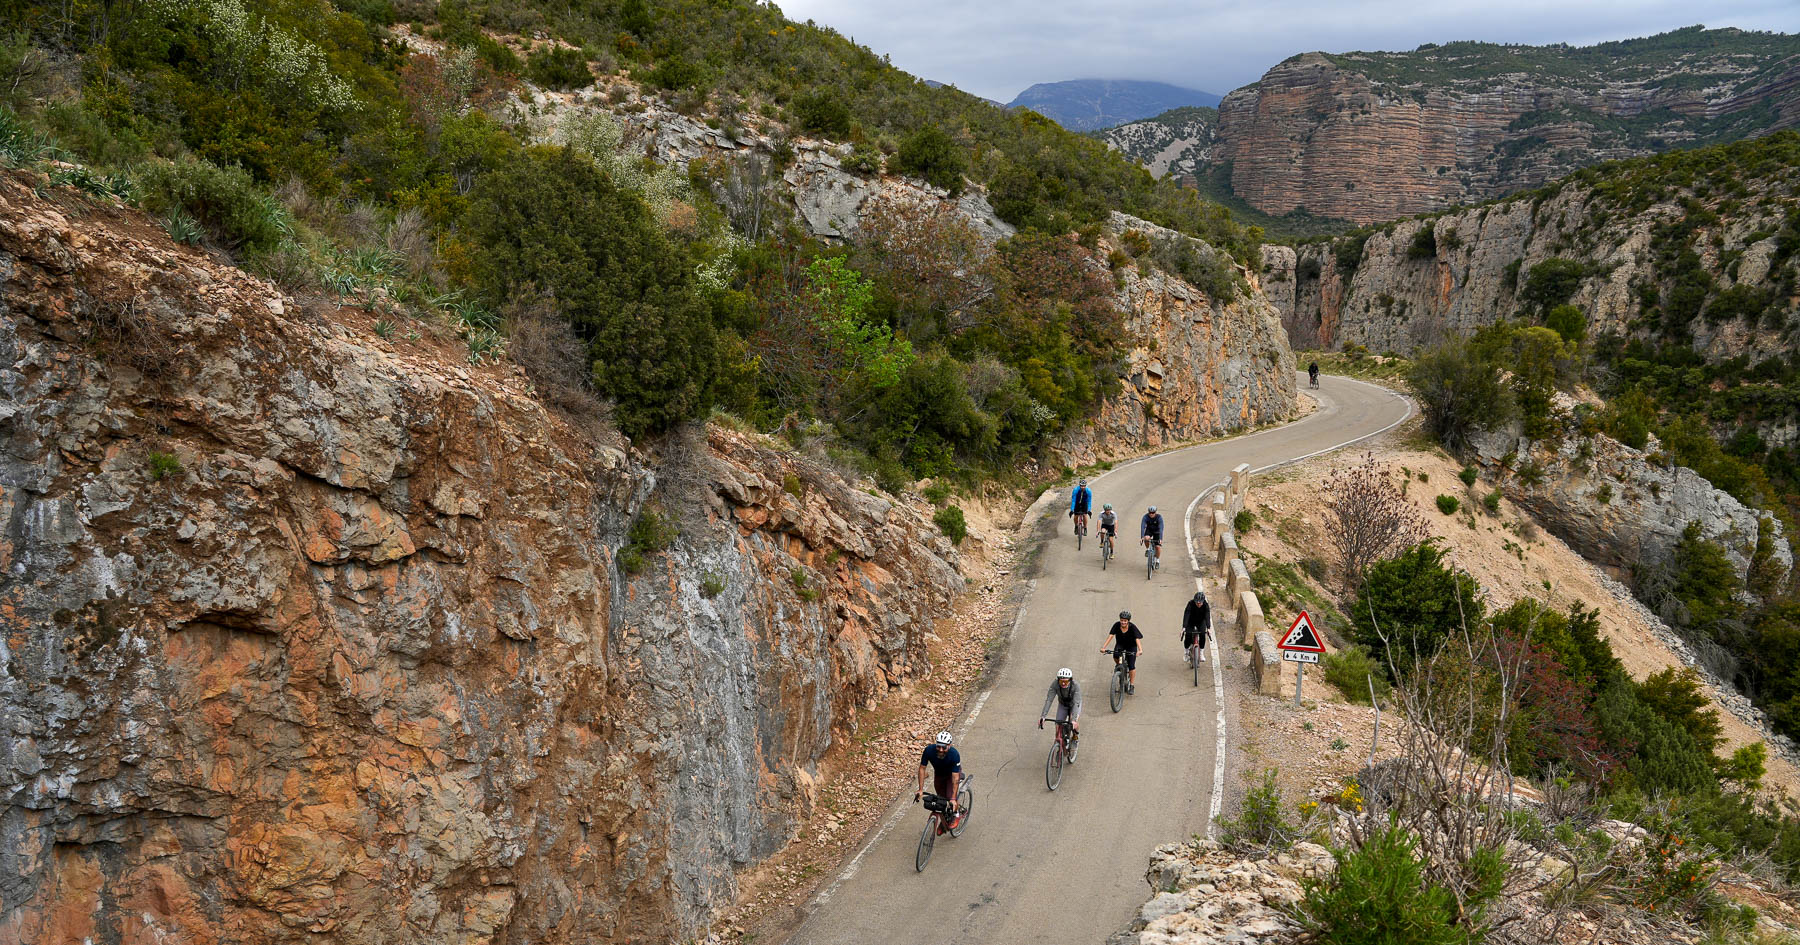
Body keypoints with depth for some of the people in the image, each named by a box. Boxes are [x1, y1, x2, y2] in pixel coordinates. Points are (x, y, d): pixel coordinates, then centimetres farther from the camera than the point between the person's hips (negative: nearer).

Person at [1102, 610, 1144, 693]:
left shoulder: (1132, 627, -24)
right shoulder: (1117, 625, -19)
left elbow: (1137, 639, -32)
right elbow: (1110, 636, -24)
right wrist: (1104, 647, -34)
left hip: (1131, 646, -2)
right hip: (1120, 644, 2)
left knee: (1131, 666, -9)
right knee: (1116, 656, -30)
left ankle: (1132, 685, 4)